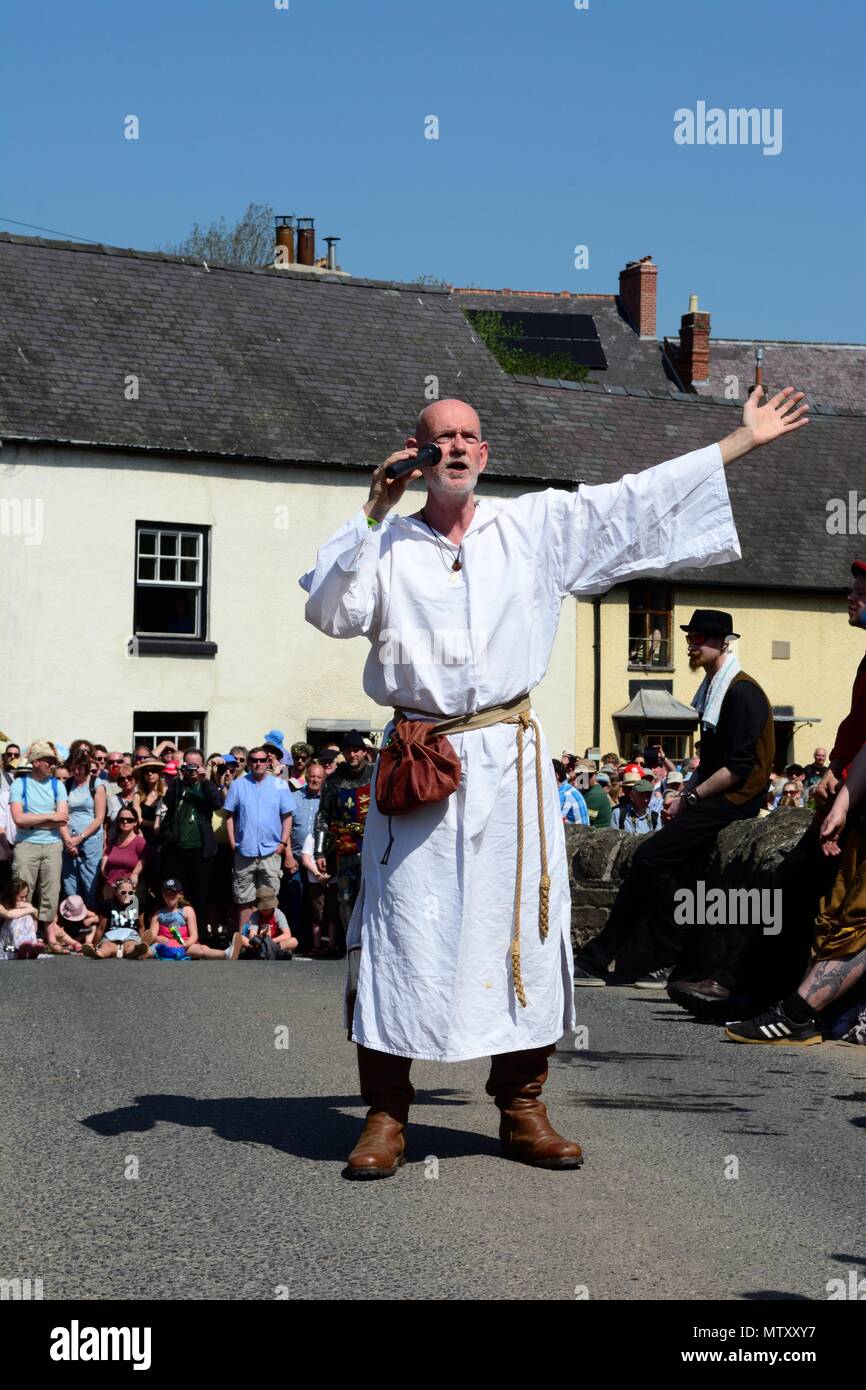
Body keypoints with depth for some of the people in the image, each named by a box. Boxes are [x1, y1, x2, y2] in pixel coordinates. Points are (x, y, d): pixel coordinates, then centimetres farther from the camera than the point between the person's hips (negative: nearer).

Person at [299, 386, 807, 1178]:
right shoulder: (386, 543, 5)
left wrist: (748, 438, 13)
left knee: (523, 927, 5)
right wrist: (372, 511, -11)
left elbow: (643, 499, 11)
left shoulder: (536, 526, 9)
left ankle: (522, 1109, 18)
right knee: (405, 935, -3)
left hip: (511, 762, 2)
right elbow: (329, 611, -9)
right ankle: (386, 1118, 6)